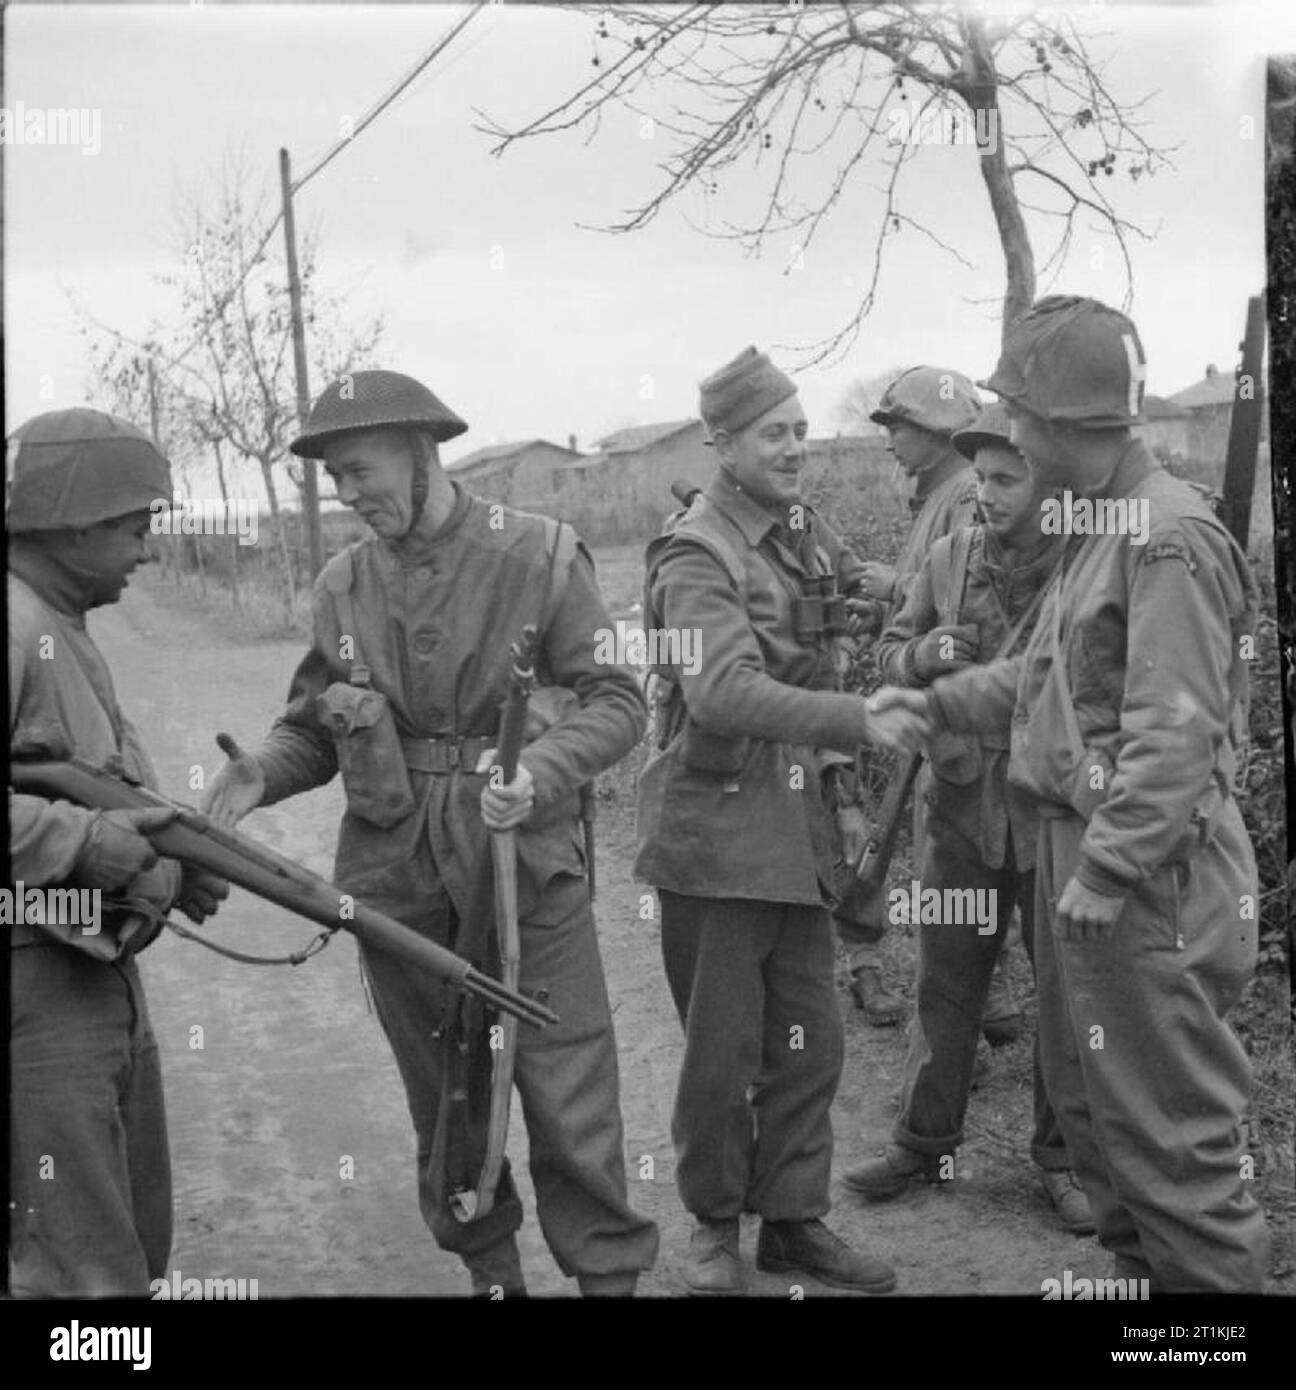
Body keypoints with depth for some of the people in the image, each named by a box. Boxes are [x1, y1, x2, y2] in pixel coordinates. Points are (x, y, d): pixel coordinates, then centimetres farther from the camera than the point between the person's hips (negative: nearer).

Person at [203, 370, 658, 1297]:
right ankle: (488, 1268, 34)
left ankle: (609, 1271, 19)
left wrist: (541, 773, -25)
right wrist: (264, 771, -9)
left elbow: (618, 701, -8)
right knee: (441, 1095, 16)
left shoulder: (540, 556, -6)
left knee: (568, 1095, 1)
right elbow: (315, 727, 12)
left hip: (526, 865, -4)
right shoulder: (343, 585, 6)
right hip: (395, 879, 4)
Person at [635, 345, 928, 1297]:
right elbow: (723, 691, -30)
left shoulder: (807, 530, 10)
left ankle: (794, 1219, 27)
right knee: (722, 1050, 4)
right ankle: (715, 1228, 23)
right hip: (717, 833, -7)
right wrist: (854, 719, -39)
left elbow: (862, 602, 28)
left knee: (808, 1041, 12)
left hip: (801, 826, 7)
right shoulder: (696, 556, -14)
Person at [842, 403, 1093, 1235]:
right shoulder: (952, 558, 4)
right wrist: (924, 653, -10)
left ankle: (1063, 1157, 26)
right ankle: (925, 1142, 28)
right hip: (963, 801, 4)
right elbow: (890, 651, 13)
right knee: (945, 984, 13)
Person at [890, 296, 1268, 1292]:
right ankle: (1141, 1267, 35)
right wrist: (936, 703, 17)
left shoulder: (1170, 538, -18)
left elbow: (1176, 734, -23)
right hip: (1085, 851, 10)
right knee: (1088, 1098, 20)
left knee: (1169, 1129, -1)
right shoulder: (1100, 527, 12)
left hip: (1147, 880, -10)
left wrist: (1104, 872, -23)